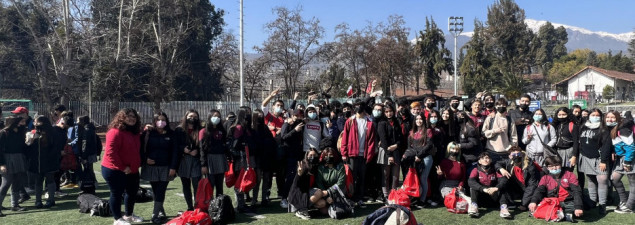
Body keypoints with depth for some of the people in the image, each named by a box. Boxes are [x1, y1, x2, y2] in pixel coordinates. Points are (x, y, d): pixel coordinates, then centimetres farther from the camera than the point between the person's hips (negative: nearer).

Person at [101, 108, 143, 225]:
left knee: (132, 192, 17)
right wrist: (122, 167, -21)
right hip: (114, 170, -9)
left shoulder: (135, 133, 9)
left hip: (132, 170, 9)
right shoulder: (115, 132, -18)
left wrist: (137, 165, 7)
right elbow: (110, 153, -24)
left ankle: (129, 215, 34)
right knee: (117, 194, 2)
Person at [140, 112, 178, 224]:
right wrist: (145, 159, -10)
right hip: (151, 167, 1)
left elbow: (174, 151, 0)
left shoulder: (170, 134, 2)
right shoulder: (147, 133, 2)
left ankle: (155, 215, 0)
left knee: (161, 192, -5)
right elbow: (141, 148, 6)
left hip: (165, 168, -1)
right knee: (156, 192, 6)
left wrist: (173, 167, -7)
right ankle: (161, 212, 17)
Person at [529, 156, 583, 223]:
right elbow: (539, 191, -5)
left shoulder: (569, 175, 7)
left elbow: (576, 191, -4)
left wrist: (578, 207, -20)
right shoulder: (545, 178, 10)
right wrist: (534, 201, -29)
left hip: (568, 202, -1)